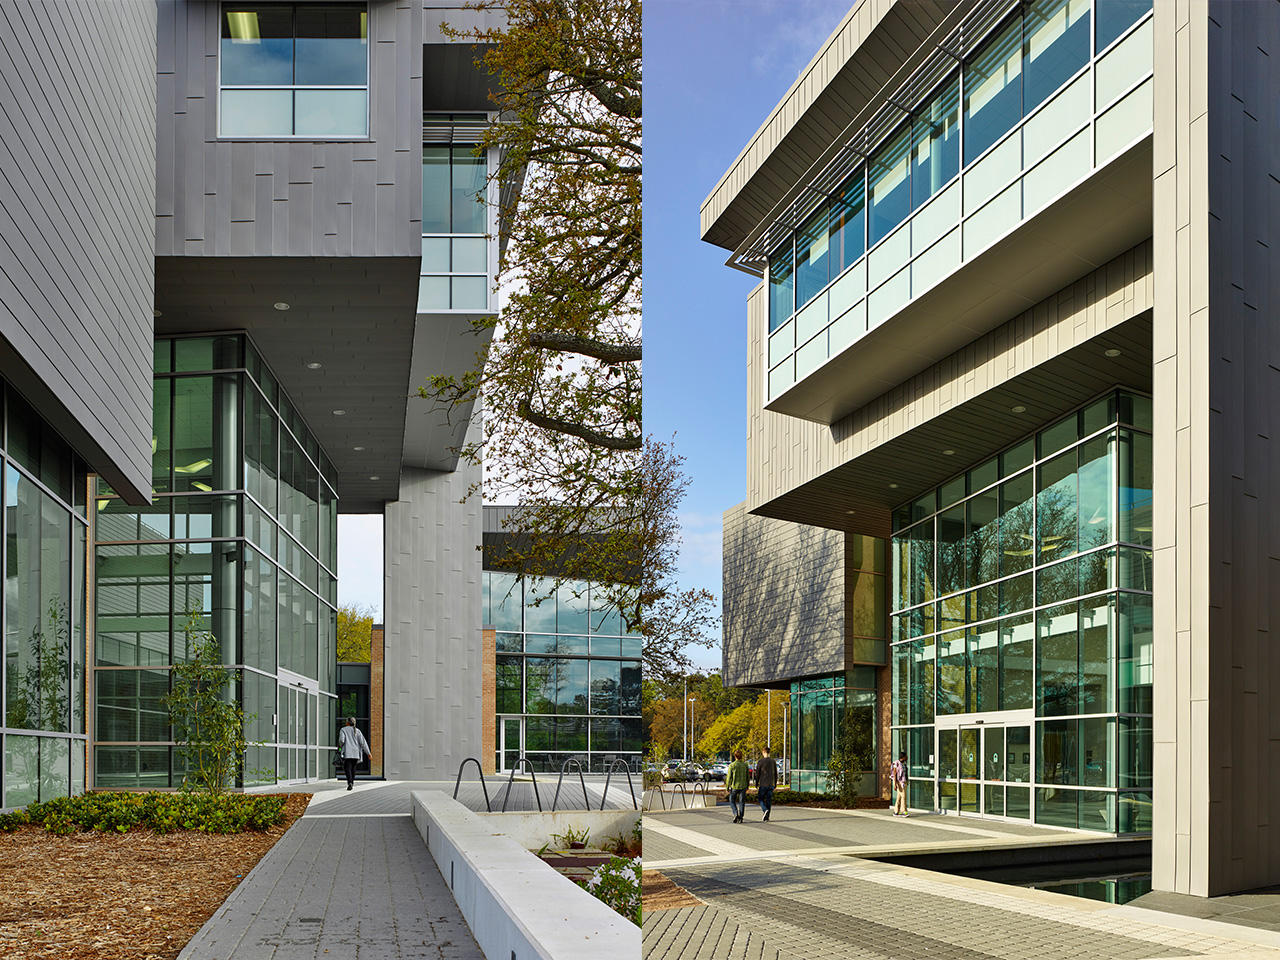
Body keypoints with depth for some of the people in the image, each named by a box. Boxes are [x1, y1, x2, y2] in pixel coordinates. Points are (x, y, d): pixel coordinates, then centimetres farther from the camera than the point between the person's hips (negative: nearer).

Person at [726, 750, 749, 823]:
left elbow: (729, 777, -8)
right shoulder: (745, 765, -1)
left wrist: (727, 787, 2)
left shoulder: (732, 765, -10)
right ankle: (740, 818, 3)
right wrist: (747, 786, 17)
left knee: (732, 801, 14)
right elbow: (747, 776, 6)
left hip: (734, 786, -2)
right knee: (741, 802, 9)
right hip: (743, 786, 2)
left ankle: (735, 813, -8)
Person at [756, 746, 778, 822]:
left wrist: (756, 784, 3)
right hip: (771, 784, 4)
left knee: (760, 798, 10)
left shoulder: (761, 761, -7)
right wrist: (775, 784, 17)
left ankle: (765, 810, -16)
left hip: (763, 784, -4)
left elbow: (757, 774, -5)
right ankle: (766, 817, 7)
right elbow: (775, 774, 10)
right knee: (769, 800, 8)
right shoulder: (773, 761, 5)